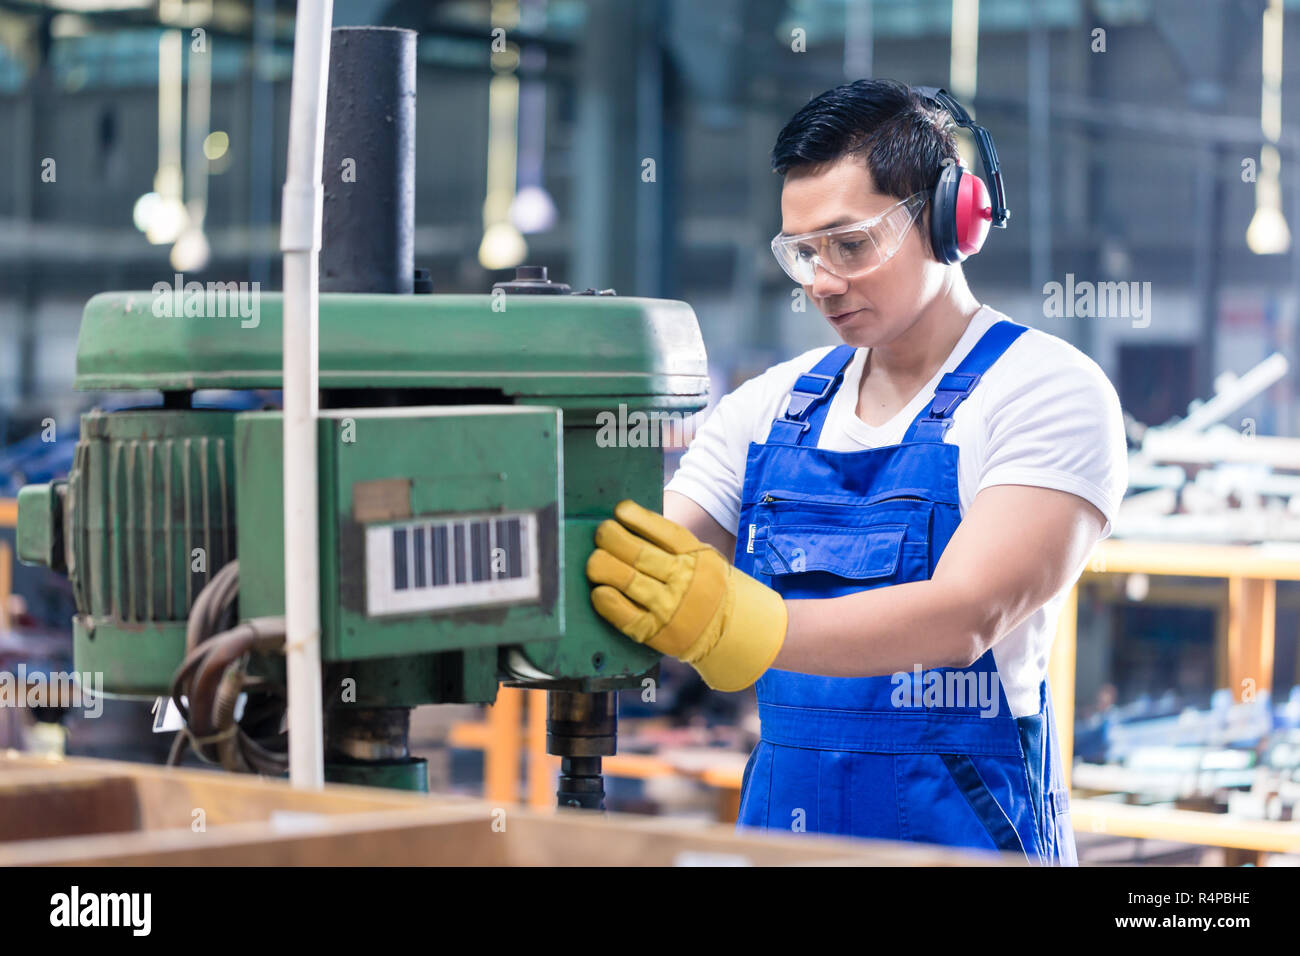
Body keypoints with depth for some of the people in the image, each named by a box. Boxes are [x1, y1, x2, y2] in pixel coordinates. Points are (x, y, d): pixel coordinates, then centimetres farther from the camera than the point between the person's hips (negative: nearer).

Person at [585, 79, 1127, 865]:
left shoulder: (1045, 390, -4)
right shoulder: (772, 407, 13)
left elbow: (968, 614, -17)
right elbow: (644, 578, 7)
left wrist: (742, 626, -30)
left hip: (963, 829, -5)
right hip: (780, 816, 5)